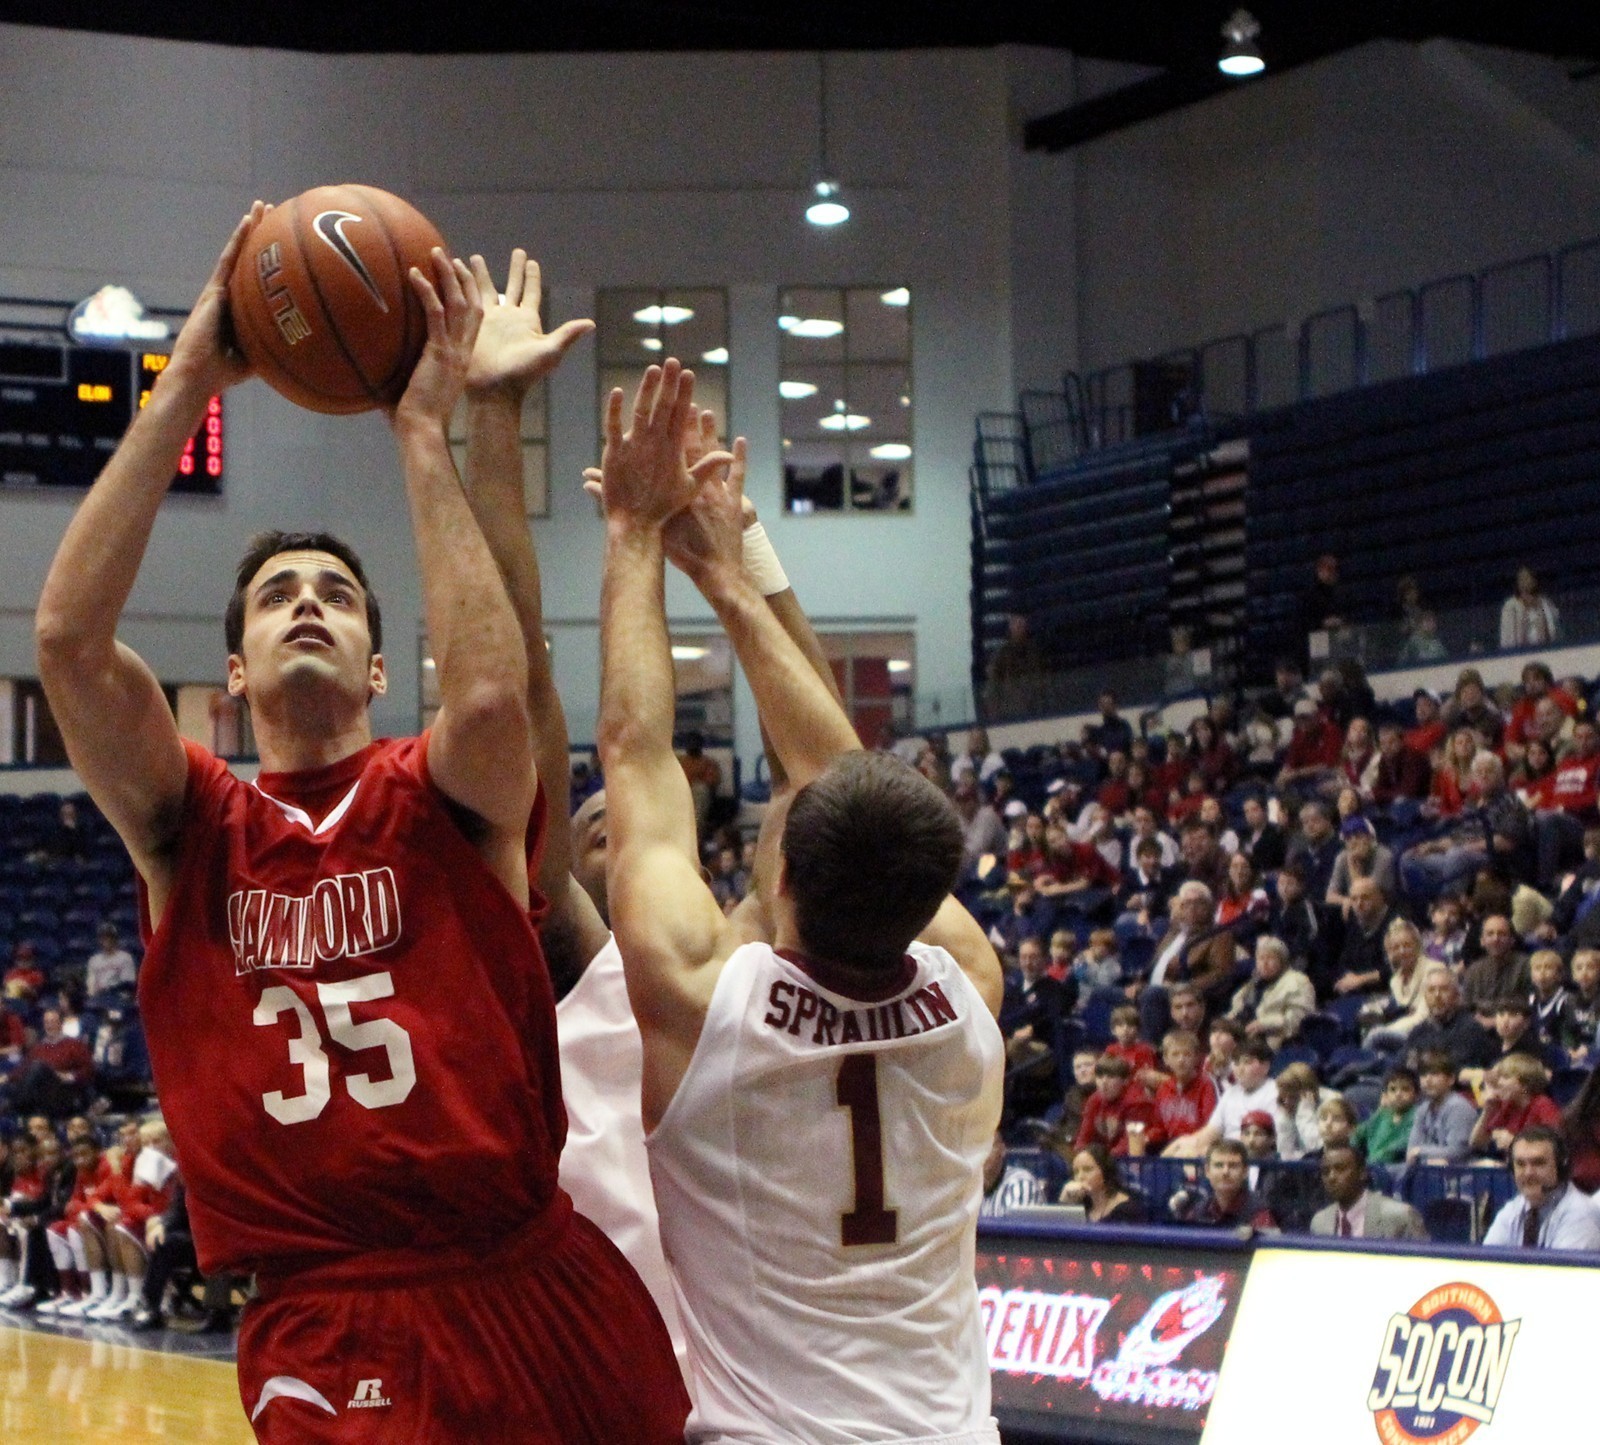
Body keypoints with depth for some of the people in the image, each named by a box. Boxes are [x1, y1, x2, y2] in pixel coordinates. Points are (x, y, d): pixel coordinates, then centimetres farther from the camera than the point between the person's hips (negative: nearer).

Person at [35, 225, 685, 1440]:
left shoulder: (443, 799, 5)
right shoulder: (193, 828, 8)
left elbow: (489, 698, -19)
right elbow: (68, 637, -7)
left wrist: (426, 431, -13)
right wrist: (188, 385, -9)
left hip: (539, 1295, 0)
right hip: (324, 1333, 0)